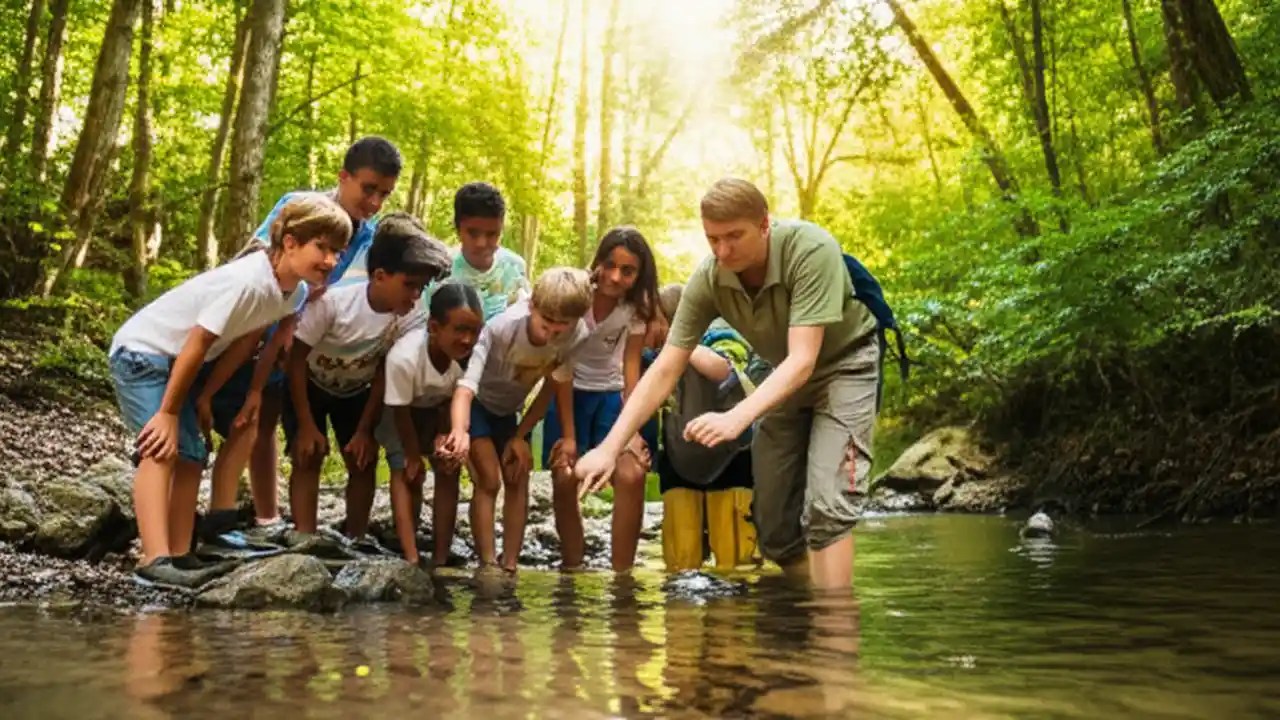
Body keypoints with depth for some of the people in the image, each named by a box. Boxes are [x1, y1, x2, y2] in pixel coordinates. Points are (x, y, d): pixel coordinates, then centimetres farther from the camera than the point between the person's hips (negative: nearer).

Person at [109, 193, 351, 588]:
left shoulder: (290, 292, -6)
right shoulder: (247, 281, -32)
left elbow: (244, 345, 0)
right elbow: (198, 344, -28)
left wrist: (204, 399, -2)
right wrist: (168, 413, -21)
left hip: (175, 361, 9)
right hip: (141, 350, -9)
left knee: (191, 455, 4)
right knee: (161, 448, -21)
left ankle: (179, 559, 6)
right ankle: (154, 561, -26)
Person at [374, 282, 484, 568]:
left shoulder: (469, 354, -32)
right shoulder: (404, 357, -42)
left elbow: (451, 399, -12)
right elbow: (401, 413, -26)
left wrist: (444, 435, -21)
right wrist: (413, 457, -16)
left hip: (436, 410, 3)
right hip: (401, 411, -3)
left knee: (449, 471, -6)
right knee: (408, 475, -11)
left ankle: (440, 559, -1)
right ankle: (411, 559, -10)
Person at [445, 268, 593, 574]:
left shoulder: (576, 335, -28)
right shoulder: (501, 329, -41)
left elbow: (559, 381, -13)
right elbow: (467, 386, -48)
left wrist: (521, 435, -11)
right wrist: (460, 430, -68)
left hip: (510, 409, 5)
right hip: (478, 403, -4)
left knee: (518, 480, 3)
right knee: (489, 480, -13)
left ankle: (510, 566, 11)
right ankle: (487, 565, -8)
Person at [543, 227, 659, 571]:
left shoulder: (636, 307, -12)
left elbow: (631, 366, -9)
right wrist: (567, 434, -21)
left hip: (611, 394, 2)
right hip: (568, 391, -2)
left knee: (632, 476, -15)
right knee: (565, 480, -13)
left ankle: (622, 572, -5)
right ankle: (571, 568, 4)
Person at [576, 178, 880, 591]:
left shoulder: (811, 250, -34)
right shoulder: (707, 280, -21)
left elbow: (803, 359, -39)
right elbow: (665, 371, -18)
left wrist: (737, 417, -53)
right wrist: (610, 448, -26)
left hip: (843, 364, -5)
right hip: (787, 378, 5)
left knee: (825, 502, -23)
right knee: (773, 522, 5)